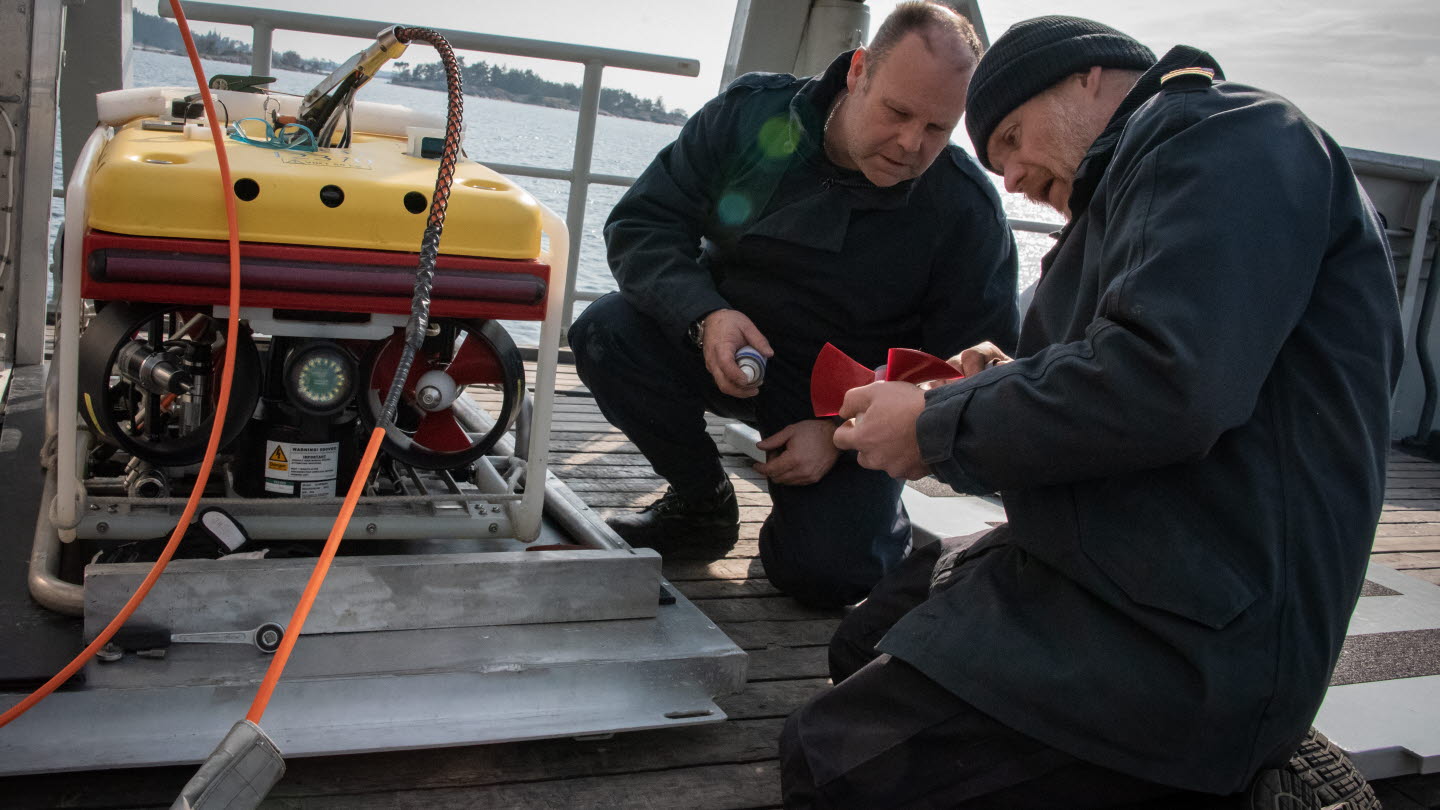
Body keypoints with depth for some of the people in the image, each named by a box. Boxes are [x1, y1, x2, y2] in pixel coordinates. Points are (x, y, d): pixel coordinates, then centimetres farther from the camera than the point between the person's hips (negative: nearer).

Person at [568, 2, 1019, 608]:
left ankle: (881, 521, 18)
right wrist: (705, 314, -31)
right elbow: (642, 223, -11)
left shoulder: (968, 210, -17)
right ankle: (701, 502, 0)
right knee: (606, 333, -24)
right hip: (728, 347, 3)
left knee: (822, 571, -23)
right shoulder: (750, 113, -13)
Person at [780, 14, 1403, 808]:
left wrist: (936, 427, -13)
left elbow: (1165, 384, -26)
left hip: (1187, 642, -11)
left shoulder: (1227, 131, -11)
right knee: (863, 643, 19)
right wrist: (1009, 383, 8)